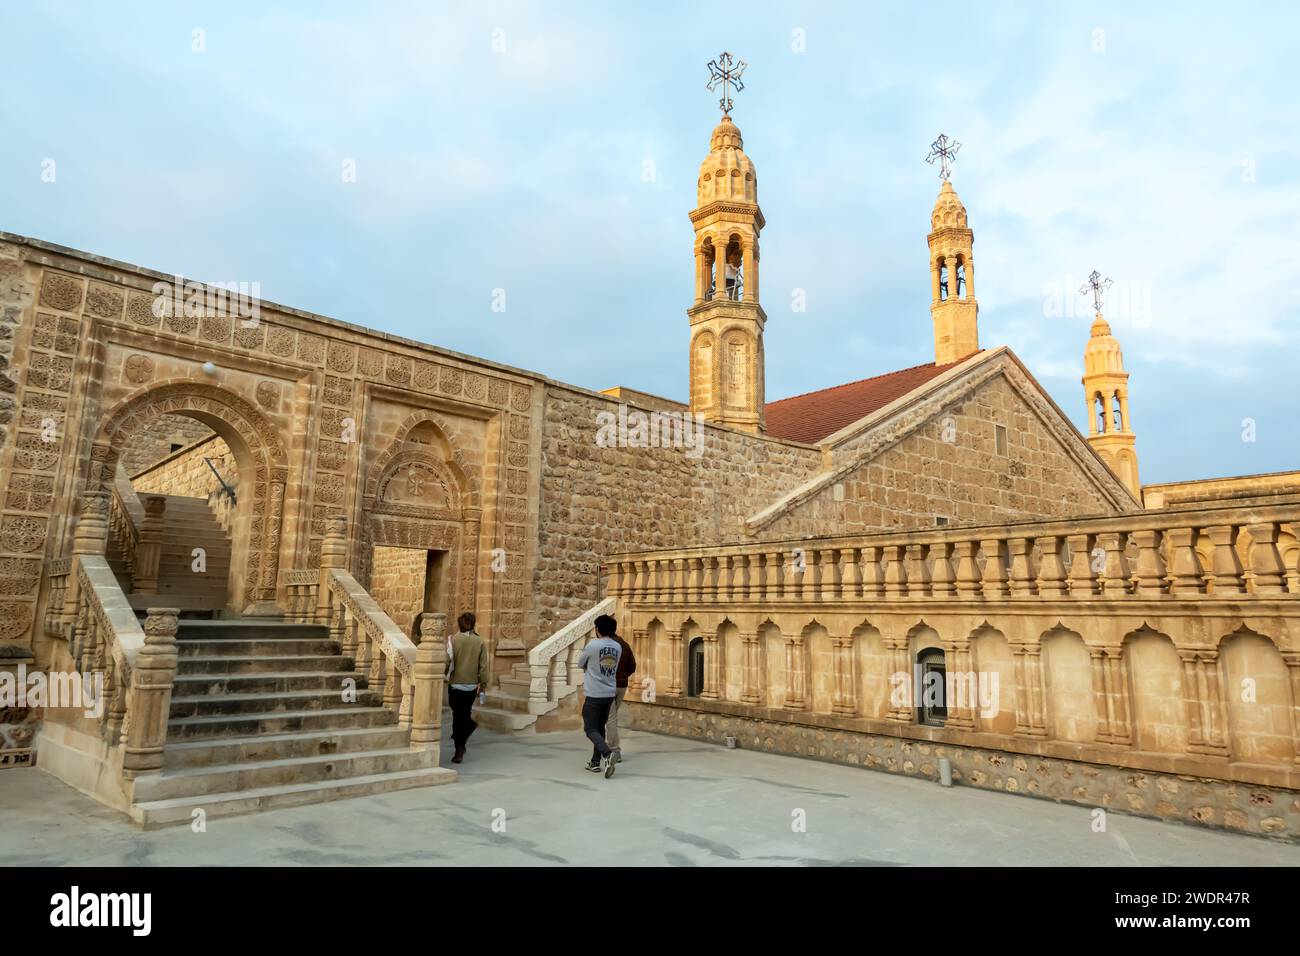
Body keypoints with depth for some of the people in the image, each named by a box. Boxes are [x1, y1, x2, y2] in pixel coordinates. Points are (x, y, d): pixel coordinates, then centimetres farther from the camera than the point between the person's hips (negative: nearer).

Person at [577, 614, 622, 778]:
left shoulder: (593, 645, -13)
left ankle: (607, 753, -22)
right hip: (610, 694, 6)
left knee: (591, 729, 0)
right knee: (600, 727, 18)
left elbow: (580, 664, 1)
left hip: (594, 695, -6)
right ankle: (595, 762, 22)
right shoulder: (618, 648, 3)